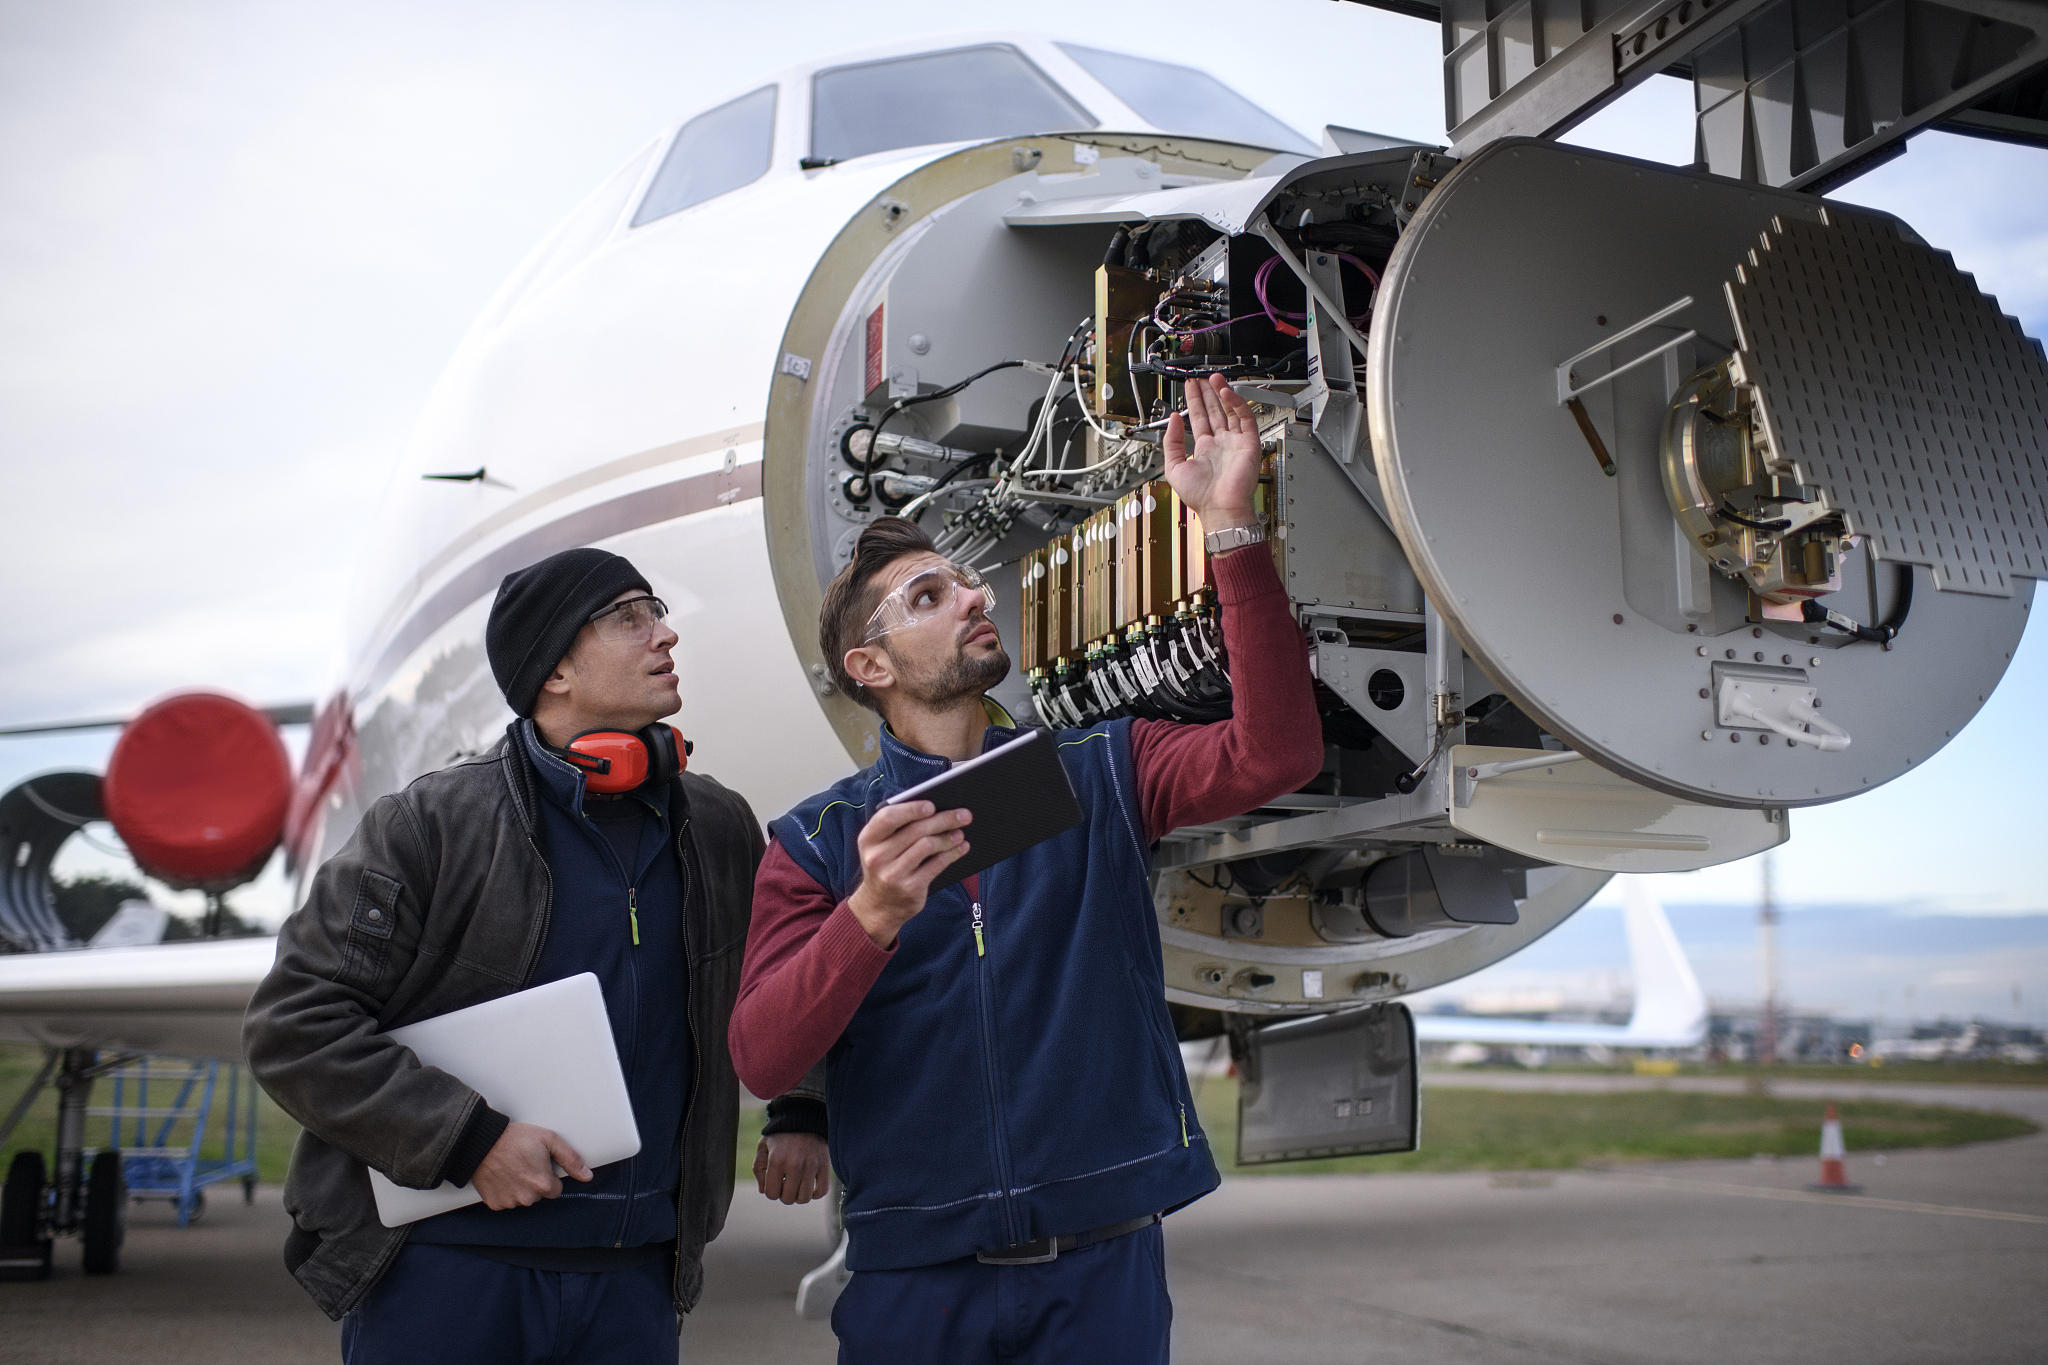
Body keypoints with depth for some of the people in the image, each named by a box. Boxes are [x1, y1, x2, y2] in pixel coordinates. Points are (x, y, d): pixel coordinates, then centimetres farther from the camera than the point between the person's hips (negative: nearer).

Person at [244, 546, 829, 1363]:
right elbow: (292, 1021, -11)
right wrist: (469, 1138, -17)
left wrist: (802, 1113, 15)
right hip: (443, 1265, -4)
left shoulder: (718, 829, 7)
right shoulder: (431, 825, -7)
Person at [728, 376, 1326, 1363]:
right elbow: (760, 1058, -8)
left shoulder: (1097, 773, 5)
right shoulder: (817, 843, 2)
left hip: (1101, 1262, 1)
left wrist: (1229, 525, -17)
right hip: (913, 1277, 0)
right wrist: (873, 915, -25)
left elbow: (1273, 753, -12)